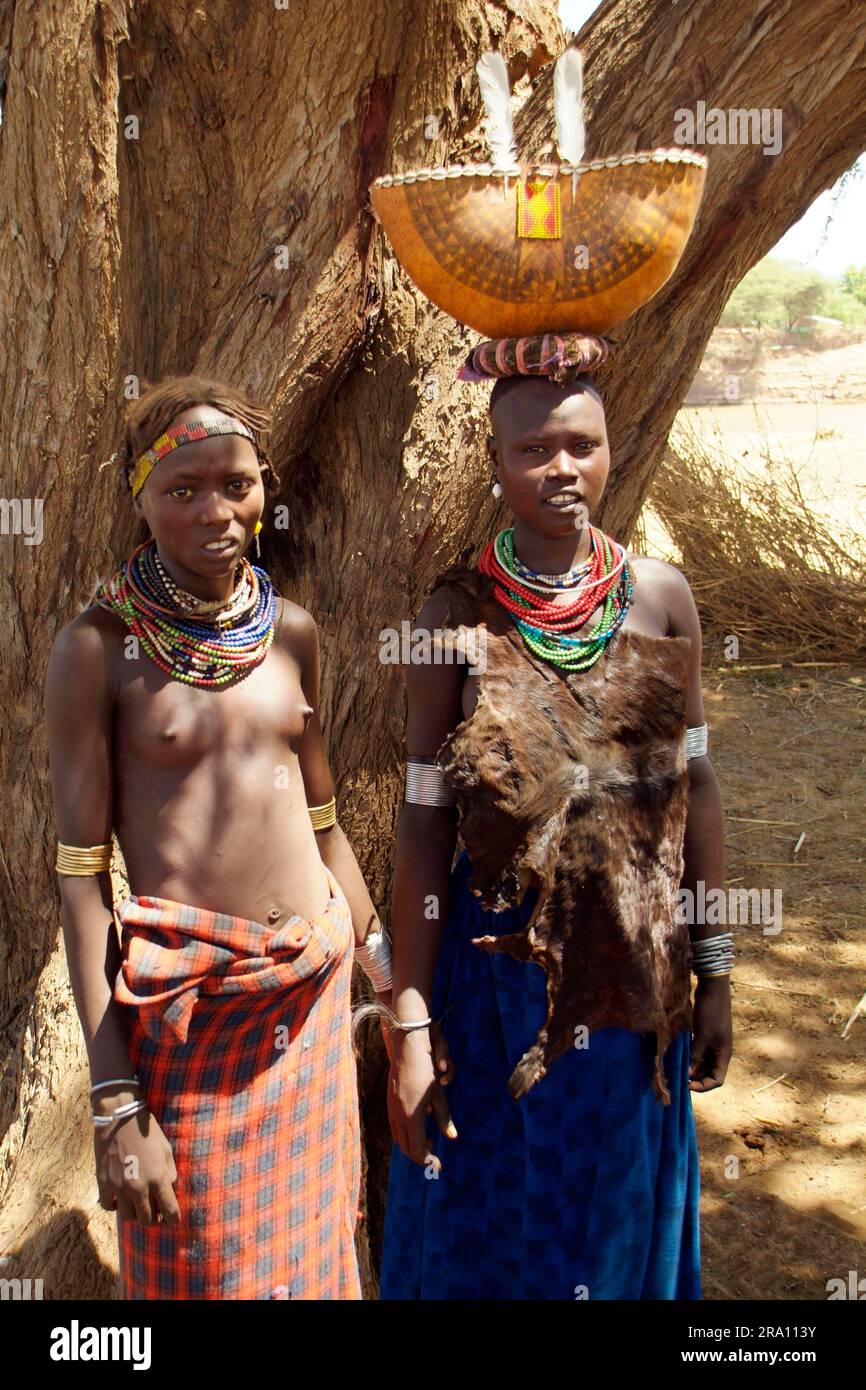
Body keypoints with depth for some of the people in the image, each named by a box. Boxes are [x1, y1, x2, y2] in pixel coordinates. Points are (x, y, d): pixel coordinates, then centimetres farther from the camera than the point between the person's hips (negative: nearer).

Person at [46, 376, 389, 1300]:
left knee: (314, 1257, 19)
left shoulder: (291, 630, 4)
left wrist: (387, 972, 15)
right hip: (187, 1009, -4)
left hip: (317, 992, 5)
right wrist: (115, 1101, -13)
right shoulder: (100, 645, -10)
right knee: (200, 1268, 12)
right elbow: (81, 873, -10)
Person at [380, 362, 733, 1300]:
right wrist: (411, 1026, -10)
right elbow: (425, 822, -10)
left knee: (619, 1216, 22)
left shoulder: (662, 598, -3)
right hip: (498, 968, -2)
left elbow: (695, 783, 3)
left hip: (636, 973, 2)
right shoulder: (456, 616, -10)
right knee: (487, 1228, 16)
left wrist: (714, 973, 5)